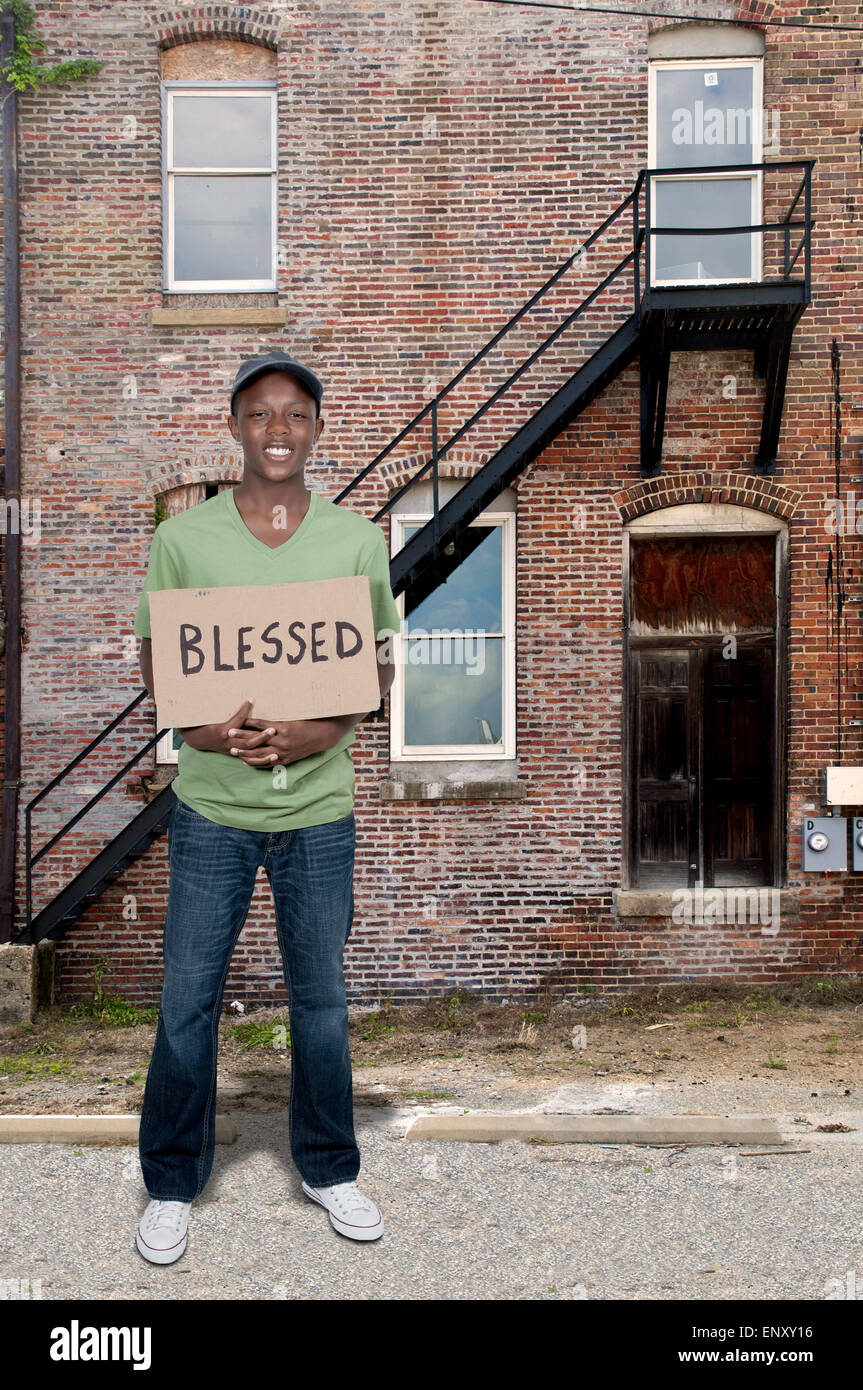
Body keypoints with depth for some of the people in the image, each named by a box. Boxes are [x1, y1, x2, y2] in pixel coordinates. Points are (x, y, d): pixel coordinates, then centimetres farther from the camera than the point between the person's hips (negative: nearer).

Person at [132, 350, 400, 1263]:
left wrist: (324, 731, -15)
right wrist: (206, 728, -18)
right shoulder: (181, 539, -1)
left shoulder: (357, 540, 1)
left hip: (319, 810, 1)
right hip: (211, 808, 0)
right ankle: (171, 1185, 27)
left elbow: (379, 664, 4)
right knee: (187, 1001, 7)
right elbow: (153, 662, 3)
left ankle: (329, 1170, 33)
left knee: (321, 1000, 13)